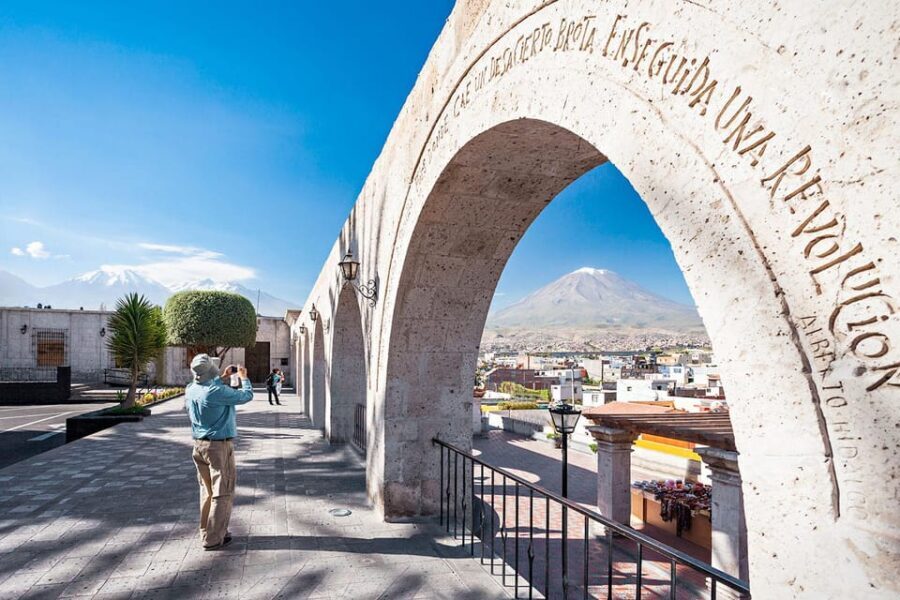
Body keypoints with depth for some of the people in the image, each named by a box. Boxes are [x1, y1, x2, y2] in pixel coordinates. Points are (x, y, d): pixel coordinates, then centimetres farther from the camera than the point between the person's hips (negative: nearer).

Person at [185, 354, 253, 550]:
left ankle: (206, 532, 27)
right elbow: (247, 395, -9)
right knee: (222, 493, 2)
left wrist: (221, 378, 26)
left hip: (199, 445, 8)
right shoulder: (218, 392, -23)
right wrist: (244, 378, 7)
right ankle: (213, 539, 6)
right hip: (219, 446, -8)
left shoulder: (191, 390, -1)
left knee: (207, 490, 18)